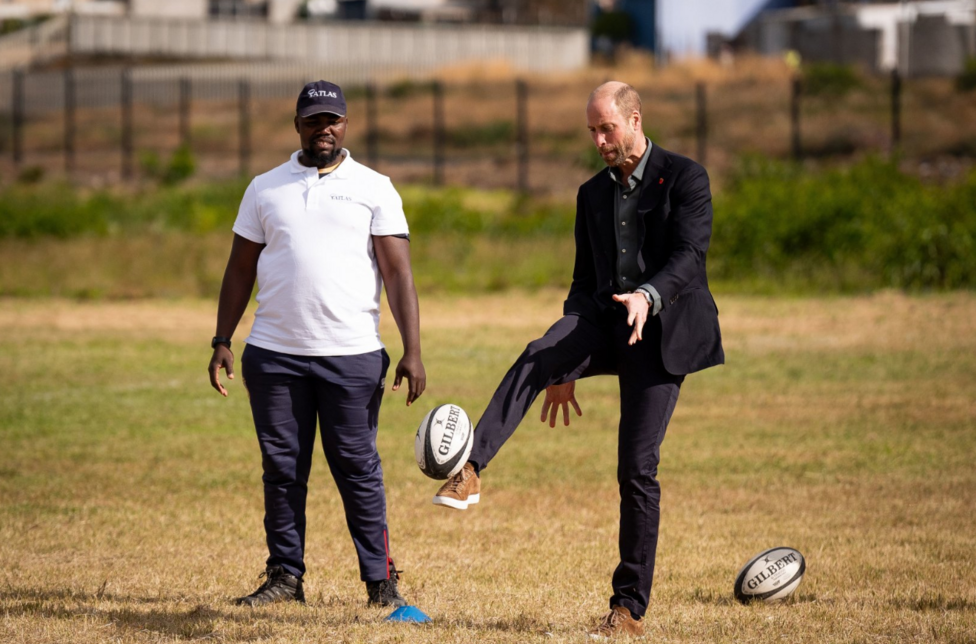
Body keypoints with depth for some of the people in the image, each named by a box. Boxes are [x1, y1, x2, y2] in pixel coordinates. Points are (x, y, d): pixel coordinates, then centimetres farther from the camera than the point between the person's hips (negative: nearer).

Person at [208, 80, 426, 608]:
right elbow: (240, 270, 15)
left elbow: (398, 274, 0)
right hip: (274, 353, 2)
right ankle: (285, 576, 11)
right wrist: (221, 341, 6)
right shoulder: (265, 189, 12)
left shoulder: (373, 189, 5)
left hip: (352, 353, -2)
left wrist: (412, 351, -9)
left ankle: (380, 580, 3)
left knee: (358, 469, -2)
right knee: (282, 468, 4)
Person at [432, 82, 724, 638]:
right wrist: (566, 370, 17)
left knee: (638, 469, -5)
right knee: (536, 358, -30)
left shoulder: (685, 179, -2)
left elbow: (689, 257, -15)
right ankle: (470, 472, -45)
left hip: (660, 331, -4)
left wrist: (648, 296, -35)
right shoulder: (593, 194, 17)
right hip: (602, 322, 4)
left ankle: (631, 608, 3)